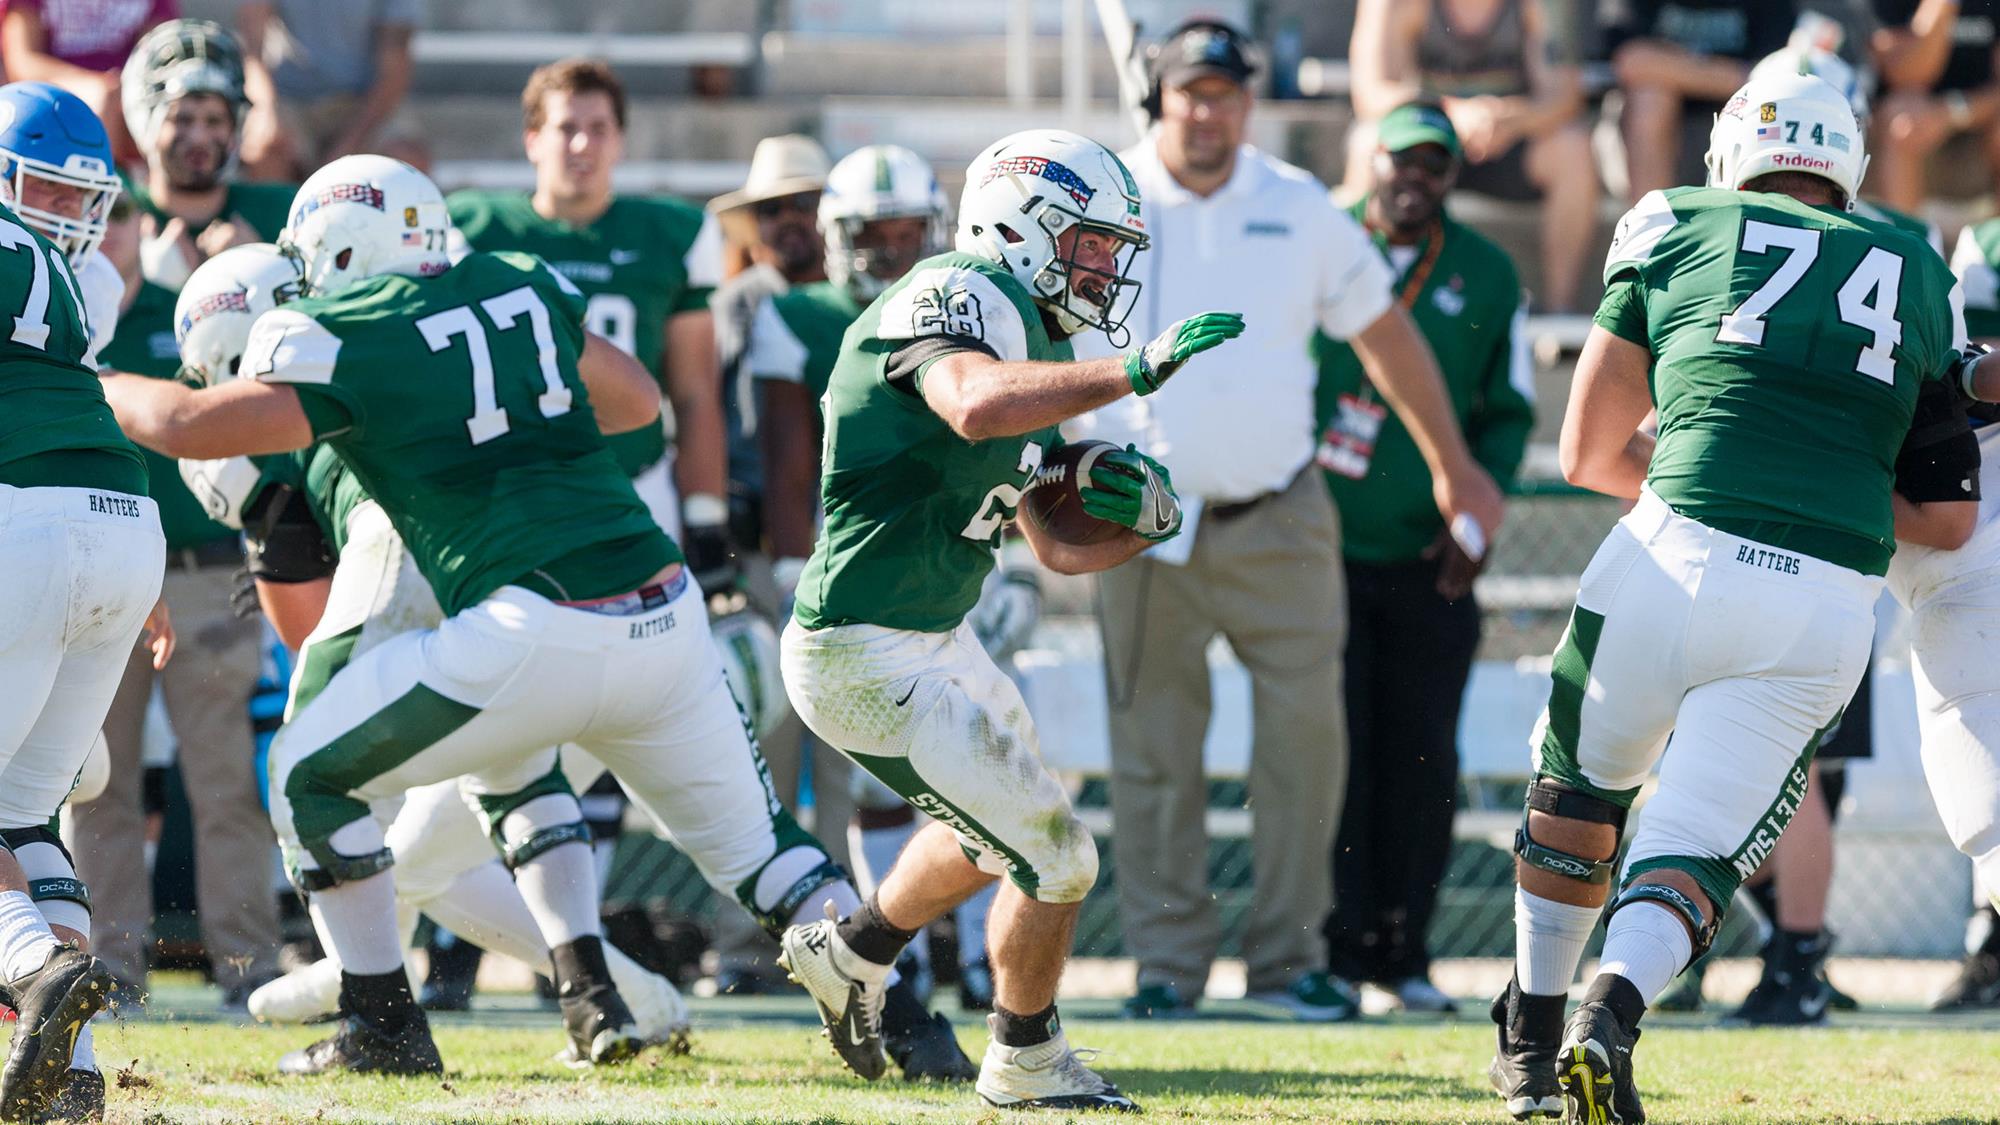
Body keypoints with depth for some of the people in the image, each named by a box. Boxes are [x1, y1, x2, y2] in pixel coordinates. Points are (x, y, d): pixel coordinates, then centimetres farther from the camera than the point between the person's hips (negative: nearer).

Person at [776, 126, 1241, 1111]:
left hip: (934, 642, 11)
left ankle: (849, 954, 50)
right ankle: (1026, 1064, 19)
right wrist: (1135, 372, -44)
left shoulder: (1036, 341, 12)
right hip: (870, 659, -11)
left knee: (993, 830, 32)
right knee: (1055, 859, -3)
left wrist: (1141, 521, -3)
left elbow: (1060, 550, 17)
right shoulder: (960, 296, -18)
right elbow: (975, 406, -43)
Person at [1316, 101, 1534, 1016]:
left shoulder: (1486, 275, 7)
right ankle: (1336, 942, 0)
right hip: (1322, 551, -2)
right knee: (1334, 751, -5)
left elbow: (1507, 411, 12)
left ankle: (1399, 947, 11)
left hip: (1429, 561, 2)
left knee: (1421, 760, 1)